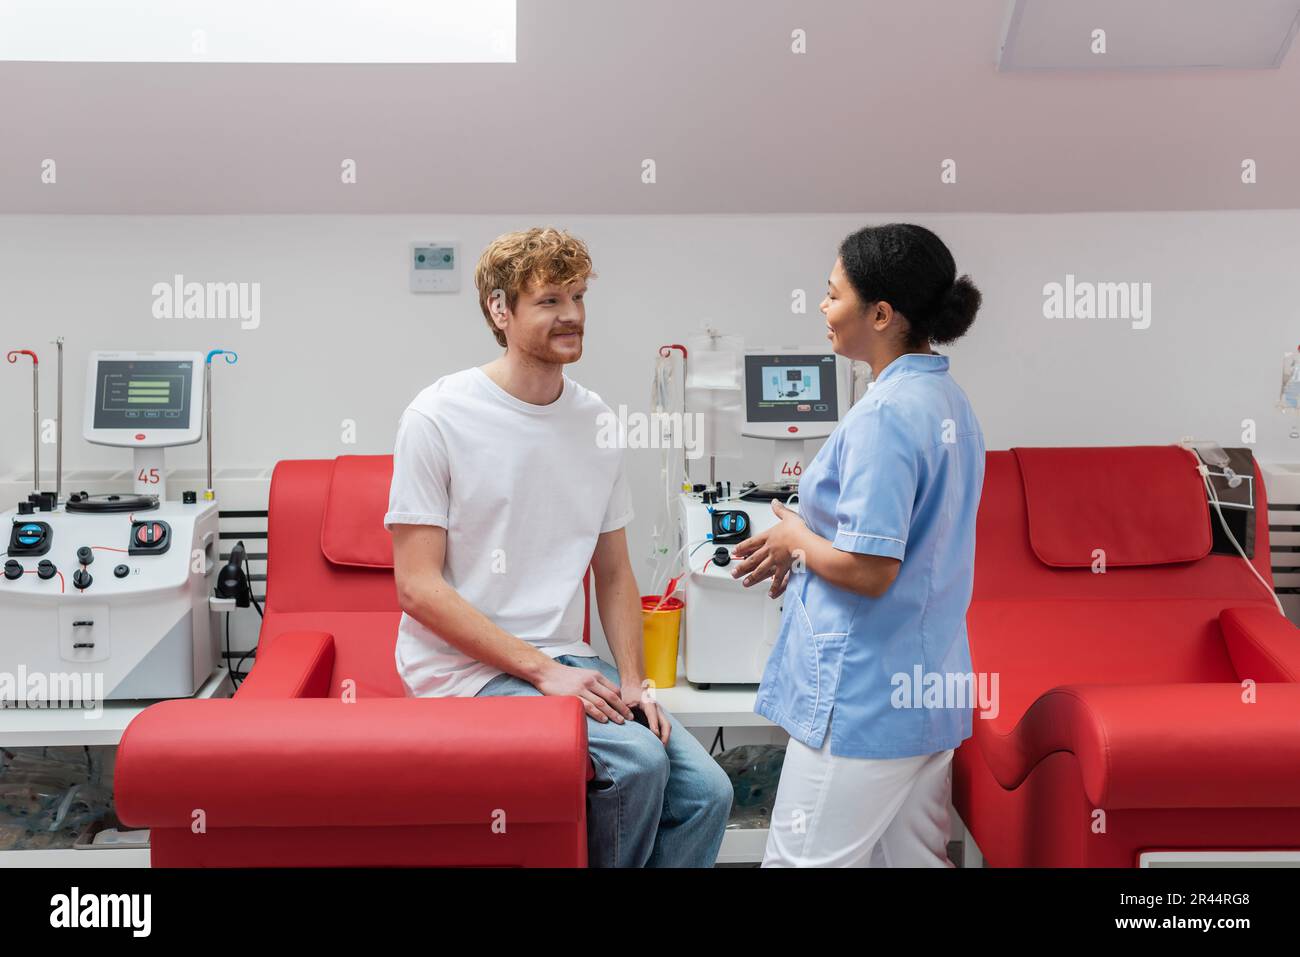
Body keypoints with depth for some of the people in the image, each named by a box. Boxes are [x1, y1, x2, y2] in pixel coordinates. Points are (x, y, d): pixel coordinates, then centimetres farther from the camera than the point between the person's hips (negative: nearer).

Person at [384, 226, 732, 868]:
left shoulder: (596, 421, 7)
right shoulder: (438, 418, -10)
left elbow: (614, 572, 12)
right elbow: (418, 587, -13)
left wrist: (632, 682, -3)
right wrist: (542, 670, -17)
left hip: (564, 661, 6)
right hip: (465, 667, -5)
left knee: (706, 793, -10)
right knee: (637, 759, -23)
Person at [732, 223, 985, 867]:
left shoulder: (884, 415, -21)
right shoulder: (950, 401, 9)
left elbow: (868, 571, -24)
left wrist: (797, 539, -6)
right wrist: (803, 547, 13)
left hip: (863, 701, -10)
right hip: (930, 688, 10)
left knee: (802, 860, 4)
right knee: (913, 859, 19)